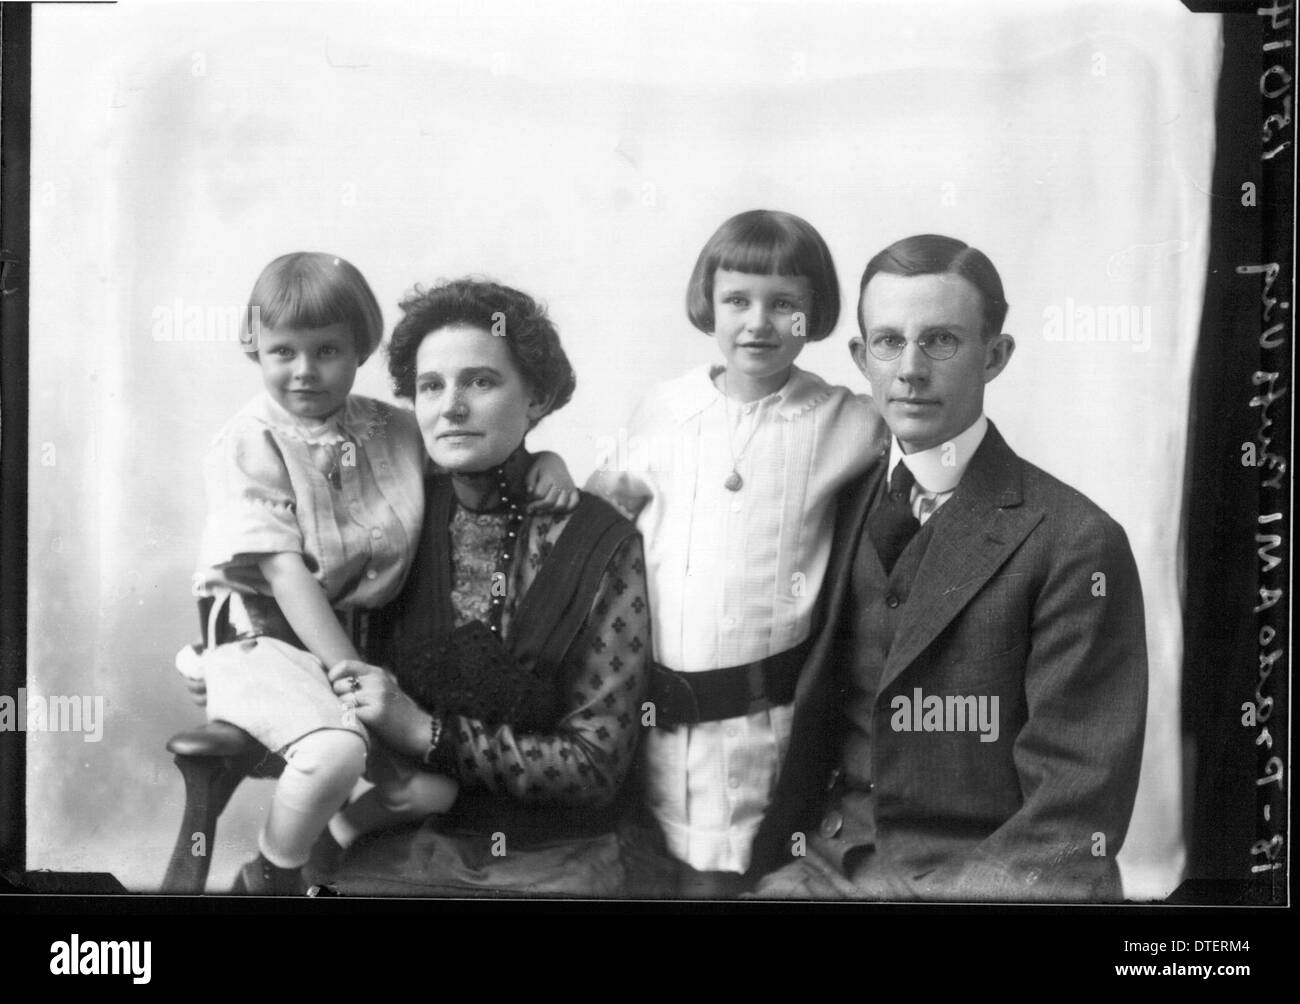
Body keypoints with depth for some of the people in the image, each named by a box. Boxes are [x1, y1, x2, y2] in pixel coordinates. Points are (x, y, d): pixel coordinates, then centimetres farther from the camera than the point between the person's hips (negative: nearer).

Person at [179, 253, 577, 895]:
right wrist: (350, 675, -22)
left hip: (354, 635, 6)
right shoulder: (249, 443, -9)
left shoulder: (392, 432, 6)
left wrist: (543, 460, -3)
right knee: (335, 751, -33)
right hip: (265, 636, -5)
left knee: (439, 786, -8)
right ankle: (271, 879, -4)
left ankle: (331, 837, 20)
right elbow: (286, 572, -16)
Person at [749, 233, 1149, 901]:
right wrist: (777, 866, 0)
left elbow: (1076, 810, -9)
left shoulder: (1075, 544, -7)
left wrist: (925, 892, -17)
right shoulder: (836, 507, 10)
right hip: (820, 866, 4)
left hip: (986, 875, -3)